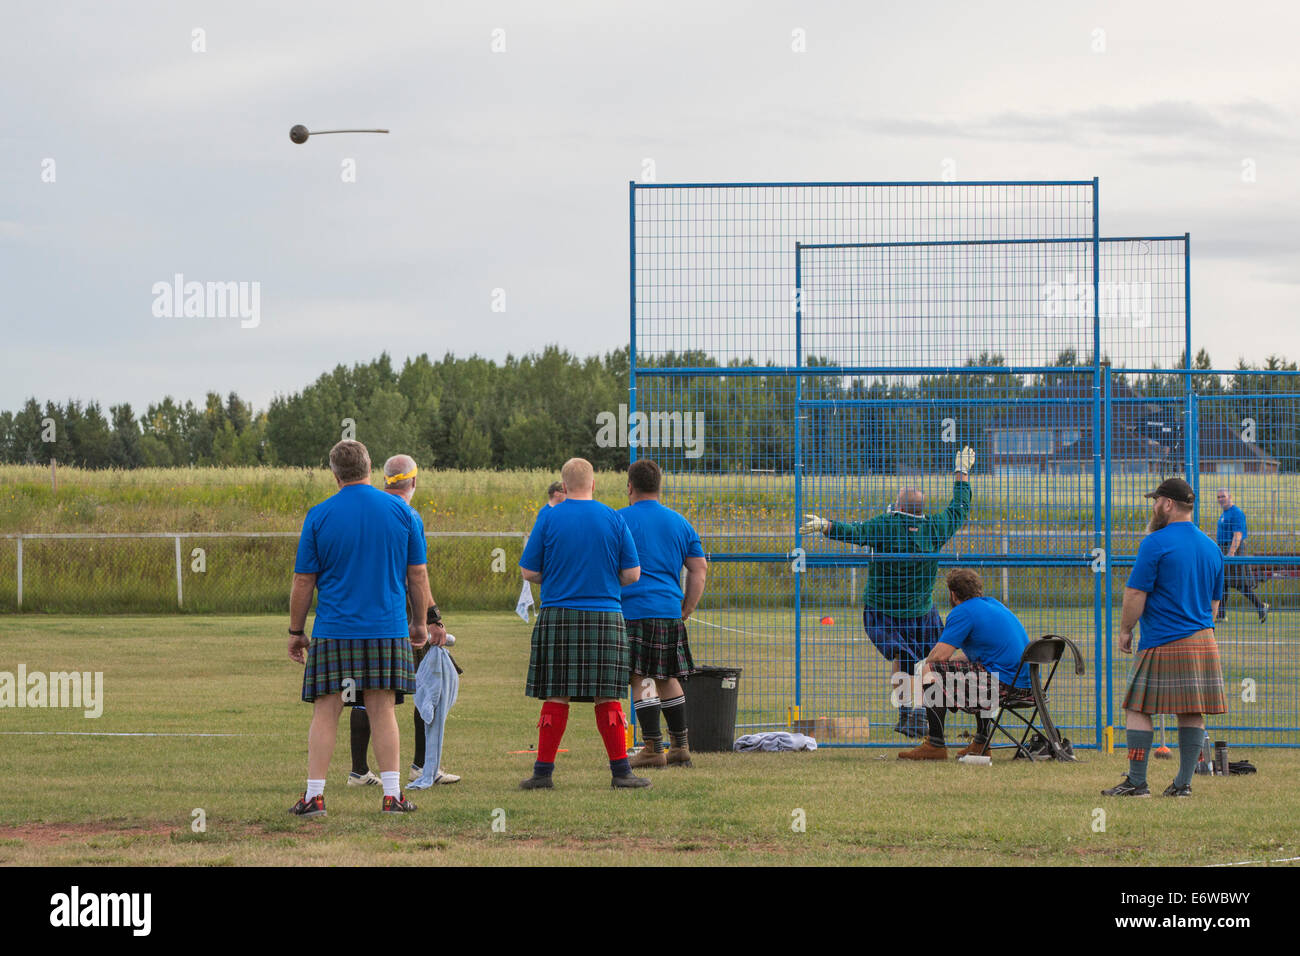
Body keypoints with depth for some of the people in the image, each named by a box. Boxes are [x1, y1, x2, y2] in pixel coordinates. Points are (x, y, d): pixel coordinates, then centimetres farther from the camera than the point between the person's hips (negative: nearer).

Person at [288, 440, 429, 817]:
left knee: (325, 713, 3)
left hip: (333, 631, -1)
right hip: (388, 629, 1)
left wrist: (296, 631, 9)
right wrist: (420, 623, 16)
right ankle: (392, 795, 4)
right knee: (382, 712, 6)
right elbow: (418, 574, 6)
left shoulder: (319, 516, -2)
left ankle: (314, 795, 0)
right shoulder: (402, 511, 2)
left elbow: (303, 581, 1)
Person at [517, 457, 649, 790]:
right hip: (605, 616, 1)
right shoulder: (613, 519, 2)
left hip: (558, 616, -1)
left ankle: (543, 772, 3)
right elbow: (632, 574, 3)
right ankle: (620, 771, 4)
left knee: (556, 696, 2)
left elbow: (529, 571, 1)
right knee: (607, 696, 4)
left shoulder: (548, 518, -1)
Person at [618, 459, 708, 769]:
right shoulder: (679, 522, 15)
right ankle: (680, 748, 17)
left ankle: (653, 749, -7)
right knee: (667, 678, 15)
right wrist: (685, 610, 15)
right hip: (670, 612, 6)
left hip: (633, 611, -6)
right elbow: (700, 569, 13)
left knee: (642, 680, -4)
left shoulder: (620, 520, -1)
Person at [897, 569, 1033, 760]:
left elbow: (940, 655, -13)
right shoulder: (995, 604, 22)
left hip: (1004, 684, -9)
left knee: (929, 672, -7)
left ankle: (935, 745, -7)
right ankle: (981, 742, 34)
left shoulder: (962, 613, -6)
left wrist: (924, 665, 10)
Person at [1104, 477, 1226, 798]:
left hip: (1163, 644, -7)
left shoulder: (1155, 543, -9)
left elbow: (1136, 593, -12)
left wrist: (1125, 630, 0)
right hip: (1203, 642, 7)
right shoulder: (1211, 547, 14)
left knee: (1138, 708, -1)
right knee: (1192, 712, 7)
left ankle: (1137, 782, -4)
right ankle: (1183, 783, 7)